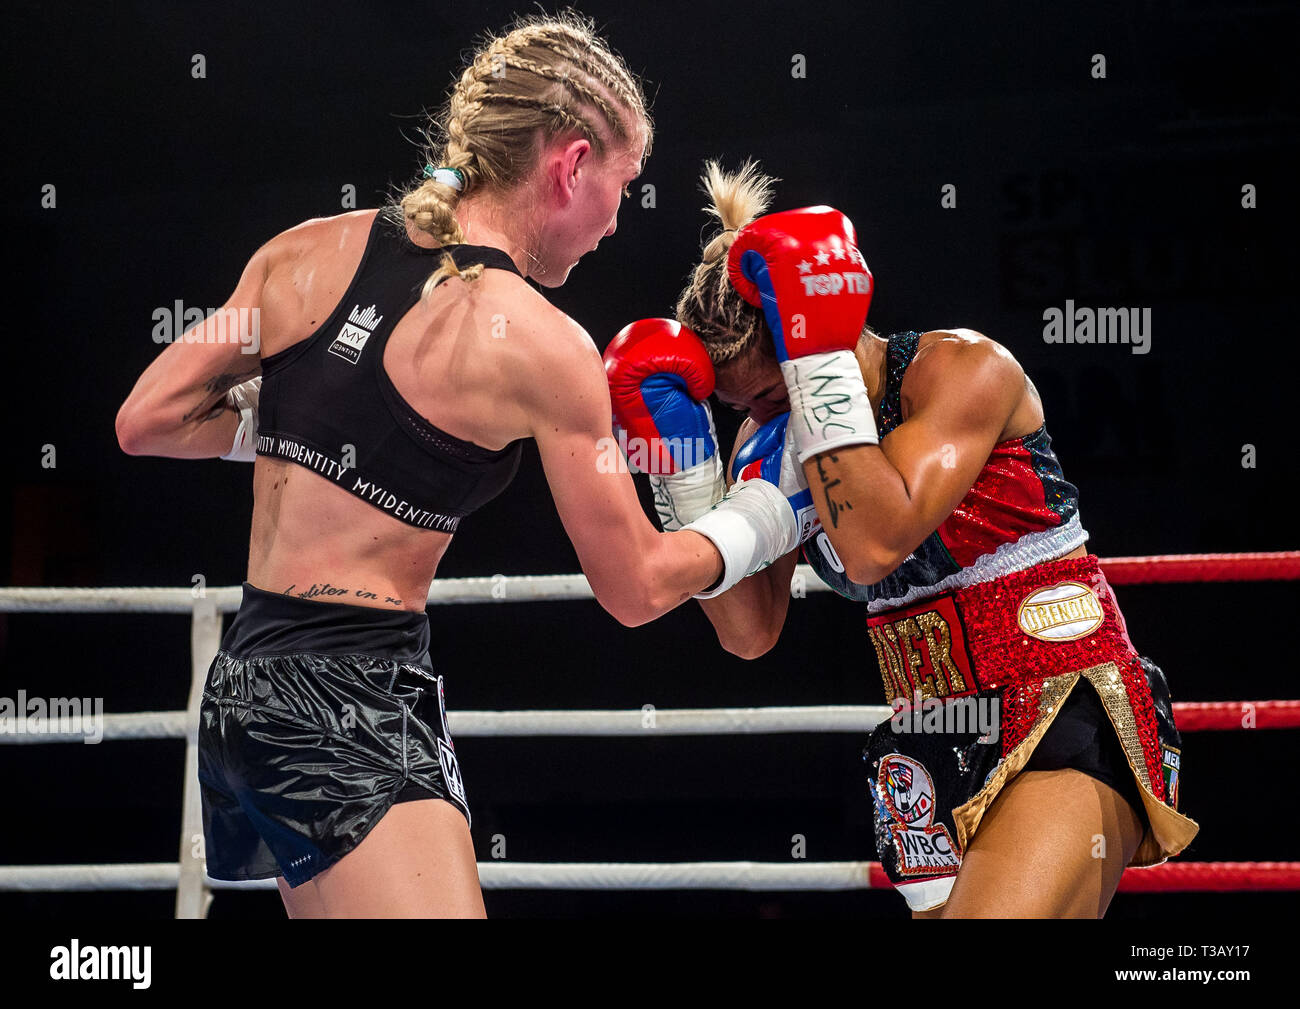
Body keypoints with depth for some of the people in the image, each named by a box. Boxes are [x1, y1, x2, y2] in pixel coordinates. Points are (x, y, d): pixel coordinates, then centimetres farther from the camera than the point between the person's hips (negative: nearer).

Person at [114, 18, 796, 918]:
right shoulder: (543, 347, -9)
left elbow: (145, 422, 11)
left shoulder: (306, 253, 6)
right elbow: (635, 589, 0)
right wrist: (765, 518, 17)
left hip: (242, 692, 8)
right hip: (358, 709, -8)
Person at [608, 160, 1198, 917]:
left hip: (1068, 722, -7)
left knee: (991, 912, -28)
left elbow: (873, 544, -25)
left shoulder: (962, 368, -11)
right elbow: (751, 631, 4)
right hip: (936, 758, 7)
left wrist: (817, 356, -22)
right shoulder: (775, 439, 7)